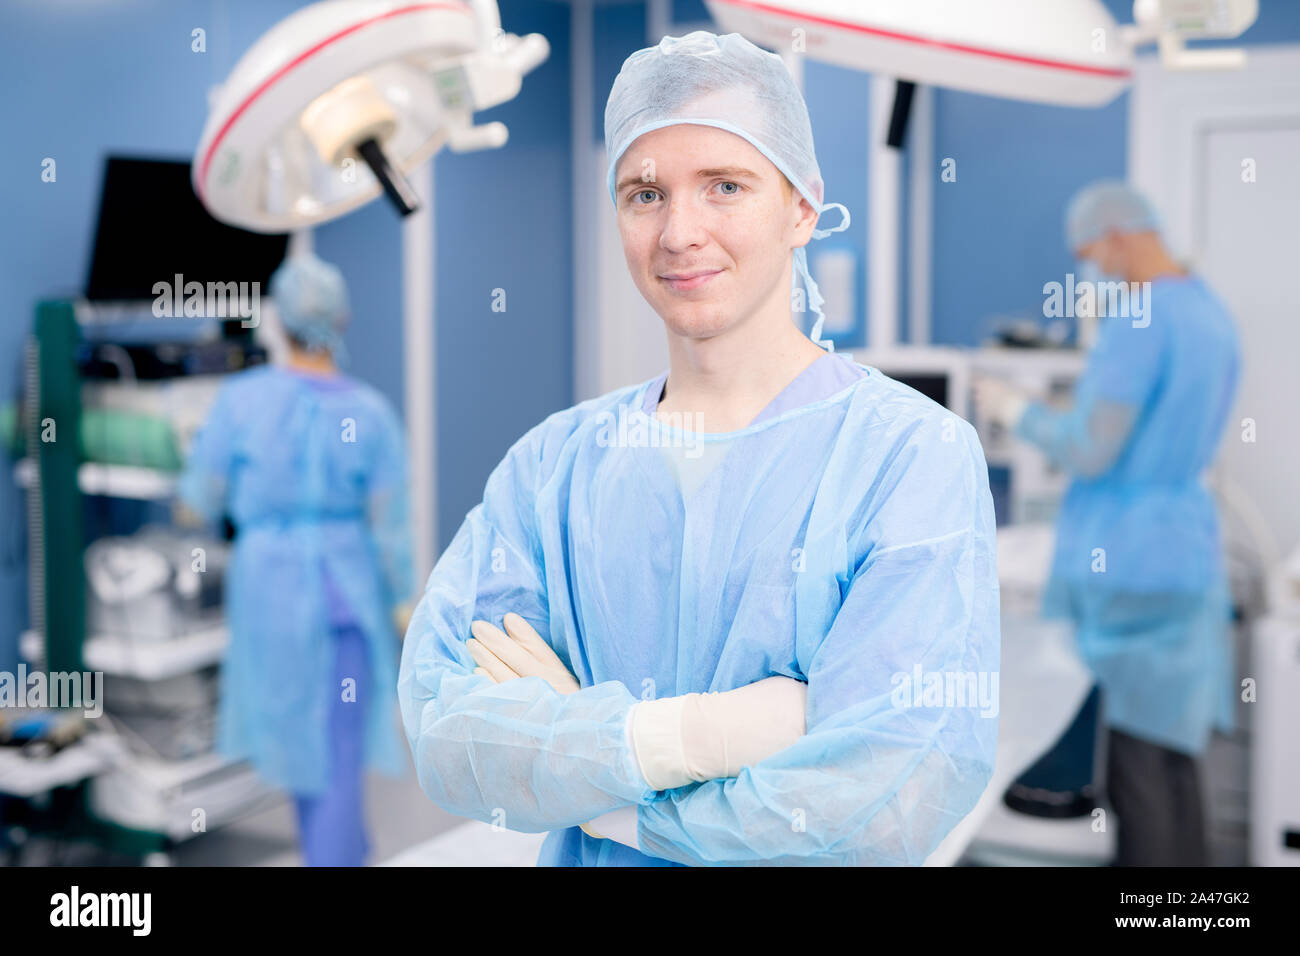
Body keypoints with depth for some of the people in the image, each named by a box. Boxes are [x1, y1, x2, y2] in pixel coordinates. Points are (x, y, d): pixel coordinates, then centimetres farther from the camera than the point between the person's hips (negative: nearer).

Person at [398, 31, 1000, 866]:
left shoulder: (916, 451, -17)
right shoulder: (554, 461, -4)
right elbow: (442, 733, -14)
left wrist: (567, 758, -16)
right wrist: (692, 733, -28)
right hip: (582, 860, 3)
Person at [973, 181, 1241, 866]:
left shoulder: (1138, 320, -17)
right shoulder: (1213, 314, 12)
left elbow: (1089, 453, -18)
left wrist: (1016, 411, -2)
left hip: (1126, 565, -9)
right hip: (1187, 552, 9)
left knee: (1134, 756, 0)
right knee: (1174, 749, 14)